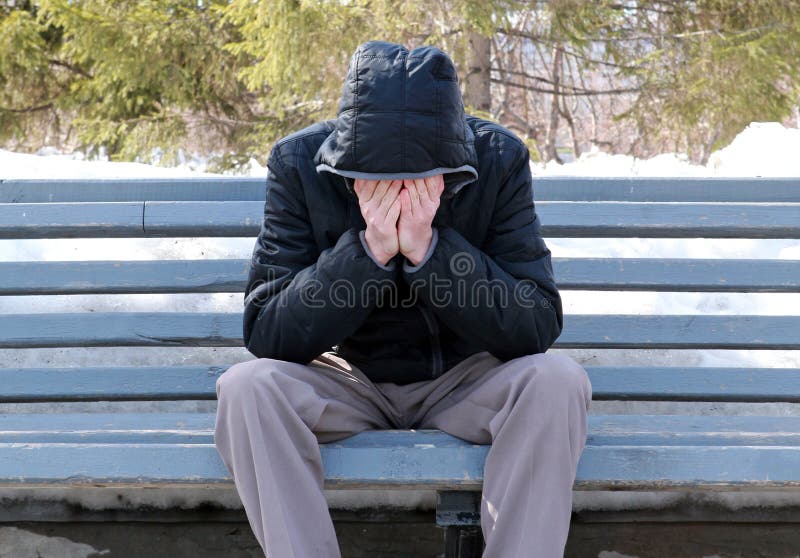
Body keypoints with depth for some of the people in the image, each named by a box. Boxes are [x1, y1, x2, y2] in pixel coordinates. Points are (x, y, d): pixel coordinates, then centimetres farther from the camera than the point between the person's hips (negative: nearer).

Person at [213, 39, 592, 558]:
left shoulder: (500, 160, -17)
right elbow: (265, 335, -20)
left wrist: (427, 249, -33)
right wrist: (369, 250, -32)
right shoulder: (299, 163, -17)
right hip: (351, 380, 0)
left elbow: (539, 328, -21)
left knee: (558, 380, -30)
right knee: (247, 387, -28)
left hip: (466, 380, 0)